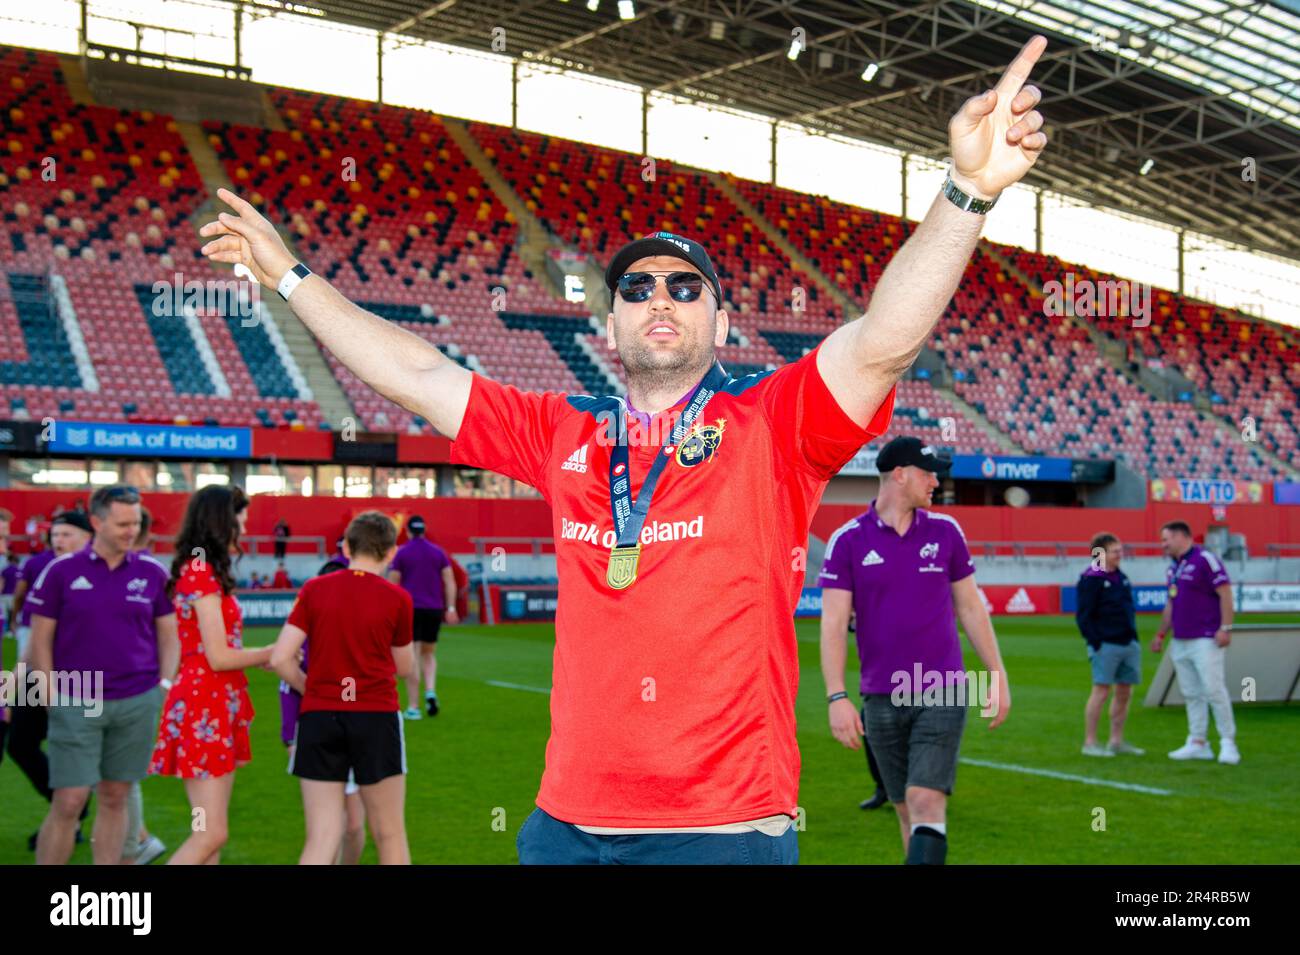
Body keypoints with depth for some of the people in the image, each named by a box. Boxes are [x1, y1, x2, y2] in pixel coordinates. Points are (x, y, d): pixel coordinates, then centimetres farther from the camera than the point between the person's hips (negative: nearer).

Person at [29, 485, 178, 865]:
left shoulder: (152, 573, 3)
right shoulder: (61, 571, -2)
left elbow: (168, 634, 10)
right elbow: (41, 638, 1)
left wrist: (165, 685, 1)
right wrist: (52, 696, -3)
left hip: (137, 702, 2)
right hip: (76, 704, -2)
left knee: (115, 798, 9)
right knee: (68, 802, -4)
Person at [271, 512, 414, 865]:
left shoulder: (314, 589, 1)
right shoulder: (397, 598, -4)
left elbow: (281, 658, -3)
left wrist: (313, 690, 12)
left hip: (318, 718, 2)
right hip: (376, 718, -2)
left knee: (321, 841, 3)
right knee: (390, 835, 12)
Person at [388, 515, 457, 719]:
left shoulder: (402, 552, 0)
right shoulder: (438, 551, 8)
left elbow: (393, 584, -2)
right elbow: (450, 581, 3)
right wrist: (451, 608, 3)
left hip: (410, 608, -3)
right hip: (434, 609, 3)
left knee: (411, 658, -1)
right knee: (428, 654, 18)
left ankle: (413, 707, -2)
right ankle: (431, 691, -6)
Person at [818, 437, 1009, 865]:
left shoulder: (945, 531, 5)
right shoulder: (847, 541, -3)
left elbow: (971, 608, 12)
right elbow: (833, 625, -6)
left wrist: (998, 675, 9)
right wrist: (837, 697, -15)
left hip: (943, 693, 0)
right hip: (882, 700, 0)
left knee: (927, 803, -13)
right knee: (906, 810, 9)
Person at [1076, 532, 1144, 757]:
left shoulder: (1120, 577, 15)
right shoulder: (1091, 580, -10)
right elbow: (1083, 616, -12)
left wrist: (1133, 636, 14)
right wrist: (1095, 643, -16)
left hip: (1128, 643, 8)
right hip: (1105, 645, -8)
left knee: (1125, 692, 9)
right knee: (1101, 691, -6)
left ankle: (1116, 741, 19)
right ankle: (1090, 743, 0)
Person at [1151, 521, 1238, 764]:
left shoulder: (1205, 559, -9)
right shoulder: (1173, 568, 17)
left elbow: (1225, 593, -13)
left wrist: (1225, 628, -19)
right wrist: (1160, 634, 26)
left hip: (1206, 641, -8)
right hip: (1180, 642, 8)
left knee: (1214, 689, -10)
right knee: (1191, 693, 8)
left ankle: (1228, 743, -3)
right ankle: (1198, 743, 12)